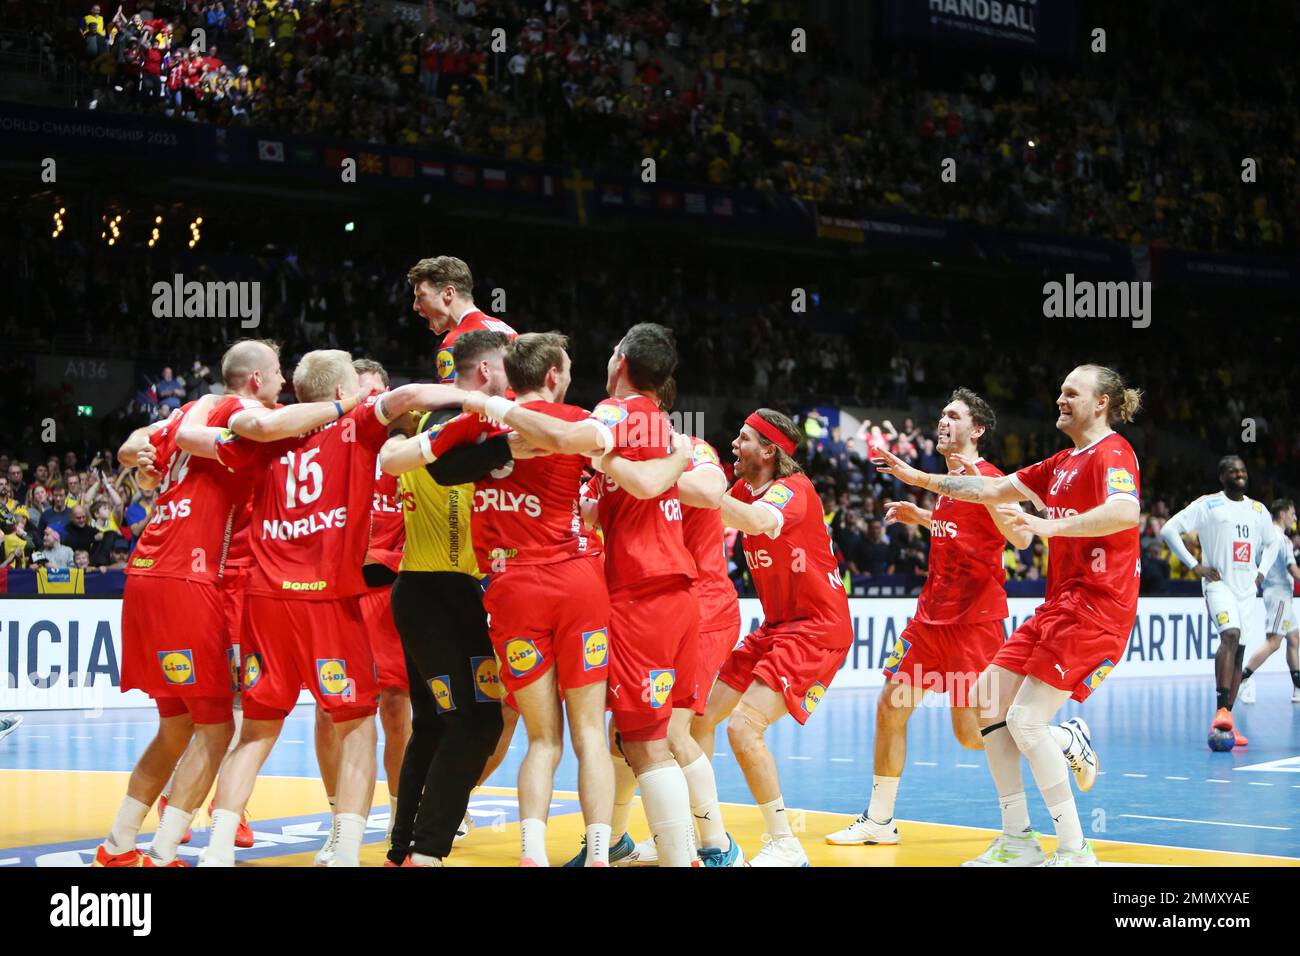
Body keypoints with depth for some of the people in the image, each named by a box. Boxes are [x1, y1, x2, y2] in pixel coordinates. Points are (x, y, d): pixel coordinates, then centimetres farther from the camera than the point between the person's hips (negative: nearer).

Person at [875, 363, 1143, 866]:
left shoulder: (1111, 454, -11)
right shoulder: (1062, 463, 18)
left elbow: (1125, 511, -31)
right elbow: (993, 490, 25)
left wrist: (1050, 525, -33)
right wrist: (917, 477, 24)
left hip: (1097, 605, -10)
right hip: (1060, 605, 10)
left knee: (1026, 720, -16)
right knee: (986, 702, 7)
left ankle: (1074, 850, -6)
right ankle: (1017, 841, 12)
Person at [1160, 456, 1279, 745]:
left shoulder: (1258, 509, 14)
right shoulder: (1207, 504, -3)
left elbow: (1273, 542, 29)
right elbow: (1169, 529, -6)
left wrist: (1262, 572, 13)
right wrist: (1195, 566, -10)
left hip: (1247, 588, 6)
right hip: (1218, 583, -6)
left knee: (1239, 652, 4)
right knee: (1230, 635, -28)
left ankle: (1226, 723, 8)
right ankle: (1222, 711, -32)